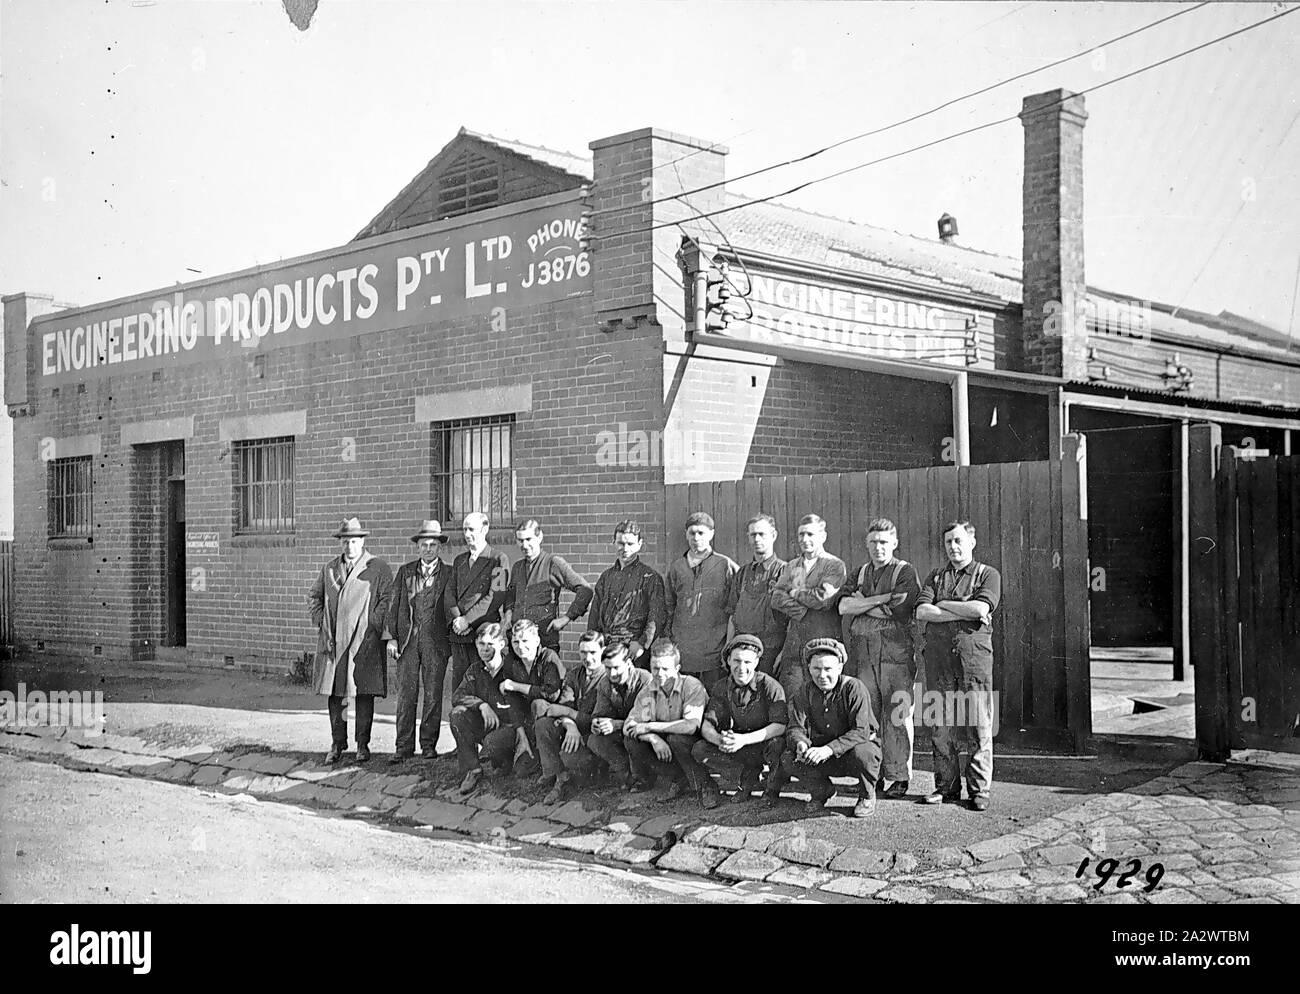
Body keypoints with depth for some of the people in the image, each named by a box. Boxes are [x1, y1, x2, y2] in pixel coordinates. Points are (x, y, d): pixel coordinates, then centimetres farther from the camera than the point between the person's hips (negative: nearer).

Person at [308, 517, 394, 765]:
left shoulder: (378, 568, 2)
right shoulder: (329, 568, 16)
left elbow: (387, 599, -3)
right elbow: (314, 596, 23)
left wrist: (372, 626, -10)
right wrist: (321, 622, 9)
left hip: (364, 642, -4)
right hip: (332, 640, 4)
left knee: (364, 693, -1)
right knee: (333, 693, 5)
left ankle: (363, 744, 8)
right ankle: (337, 744, 15)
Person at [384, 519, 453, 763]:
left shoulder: (449, 574, 6)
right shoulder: (405, 572, 12)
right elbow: (394, 604, 10)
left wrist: (453, 638, -4)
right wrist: (391, 637, 2)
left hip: (436, 641, -1)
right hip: (407, 639, 2)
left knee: (433, 694, 2)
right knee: (406, 694, -1)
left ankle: (429, 744, 12)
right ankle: (404, 746, 3)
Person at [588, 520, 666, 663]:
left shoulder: (649, 576, 1)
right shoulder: (606, 576, 18)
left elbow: (657, 617, -8)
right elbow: (594, 617, 19)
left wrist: (642, 643, -19)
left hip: (634, 647, -4)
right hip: (605, 645, 4)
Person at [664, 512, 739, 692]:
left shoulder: (726, 566, 2)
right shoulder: (676, 567, 13)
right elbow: (668, 607, 17)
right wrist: (667, 641, 10)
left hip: (715, 649, -3)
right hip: (682, 649, 3)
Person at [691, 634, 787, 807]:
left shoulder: (769, 686, -16)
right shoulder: (722, 687, -2)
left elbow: (780, 725, -26)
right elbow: (707, 725, -6)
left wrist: (744, 739, -37)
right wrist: (719, 739, -32)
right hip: (739, 750, 4)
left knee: (777, 744, -39)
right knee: (699, 750, -17)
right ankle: (751, 777, -13)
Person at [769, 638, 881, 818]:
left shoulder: (853, 687, -18)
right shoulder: (806, 691, -2)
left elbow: (861, 731, -27)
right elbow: (795, 727, -6)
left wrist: (830, 749, -40)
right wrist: (801, 743, -31)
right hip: (823, 757, 4)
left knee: (861, 753, -39)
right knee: (787, 758, -20)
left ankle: (867, 797, -6)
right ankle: (822, 790, 8)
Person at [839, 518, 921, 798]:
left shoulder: (905, 572, 2)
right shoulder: (860, 574, 18)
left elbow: (897, 609, -13)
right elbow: (843, 606, 2)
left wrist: (862, 604, -2)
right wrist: (881, 599, -7)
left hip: (896, 652, -5)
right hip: (862, 653, 5)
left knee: (897, 714, -4)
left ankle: (899, 777, 1)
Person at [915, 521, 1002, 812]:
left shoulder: (988, 575, 8)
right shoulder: (935, 577, 18)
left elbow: (980, 608, -10)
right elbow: (921, 611, 1)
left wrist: (941, 604, -1)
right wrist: (964, 614, -7)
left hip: (974, 655, -3)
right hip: (938, 657, 3)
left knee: (978, 725, -4)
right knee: (941, 725, 3)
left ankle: (979, 790, 3)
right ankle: (946, 787, 10)